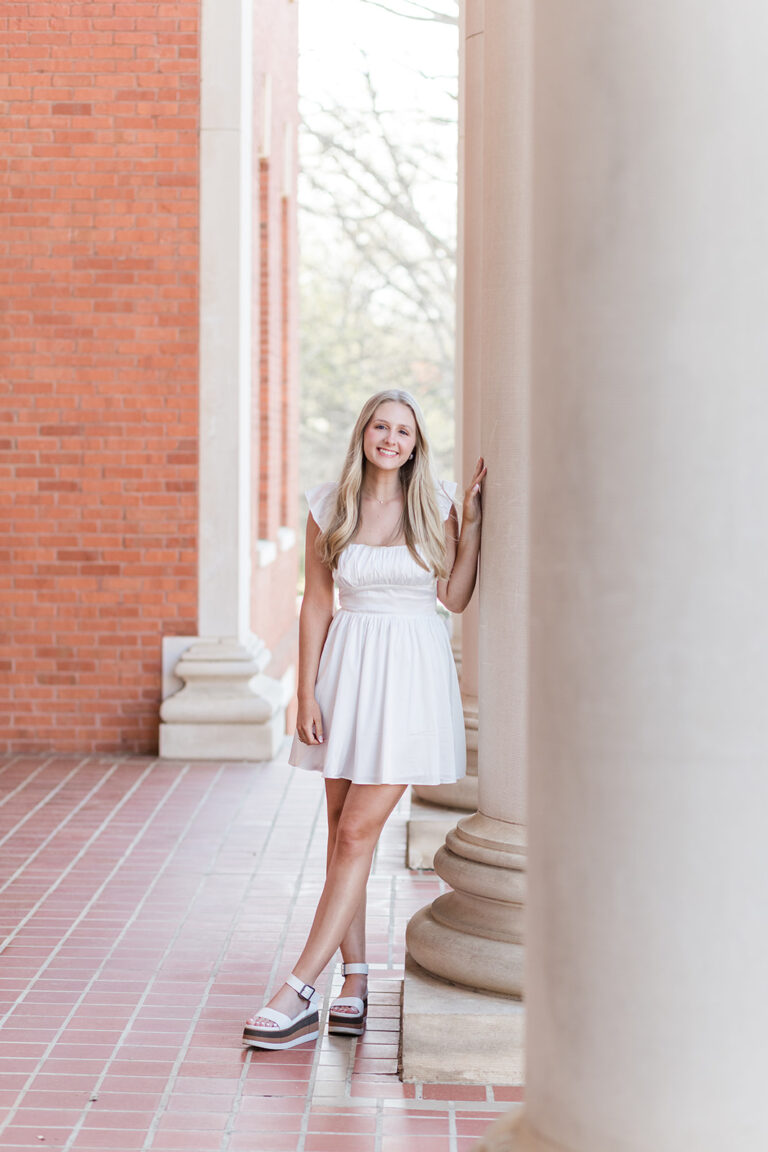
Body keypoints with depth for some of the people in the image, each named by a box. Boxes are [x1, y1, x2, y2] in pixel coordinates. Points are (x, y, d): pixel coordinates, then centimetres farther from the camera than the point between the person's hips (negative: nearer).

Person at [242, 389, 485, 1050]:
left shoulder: (436, 505, 1)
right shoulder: (330, 509, 4)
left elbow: (456, 597, 2)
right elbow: (317, 604, 5)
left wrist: (472, 522, -4)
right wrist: (307, 693, 0)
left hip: (411, 675, -3)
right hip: (347, 671, 3)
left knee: (357, 832, -7)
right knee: (344, 833, 6)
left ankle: (299, 995, -6)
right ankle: (355, 985, 16)